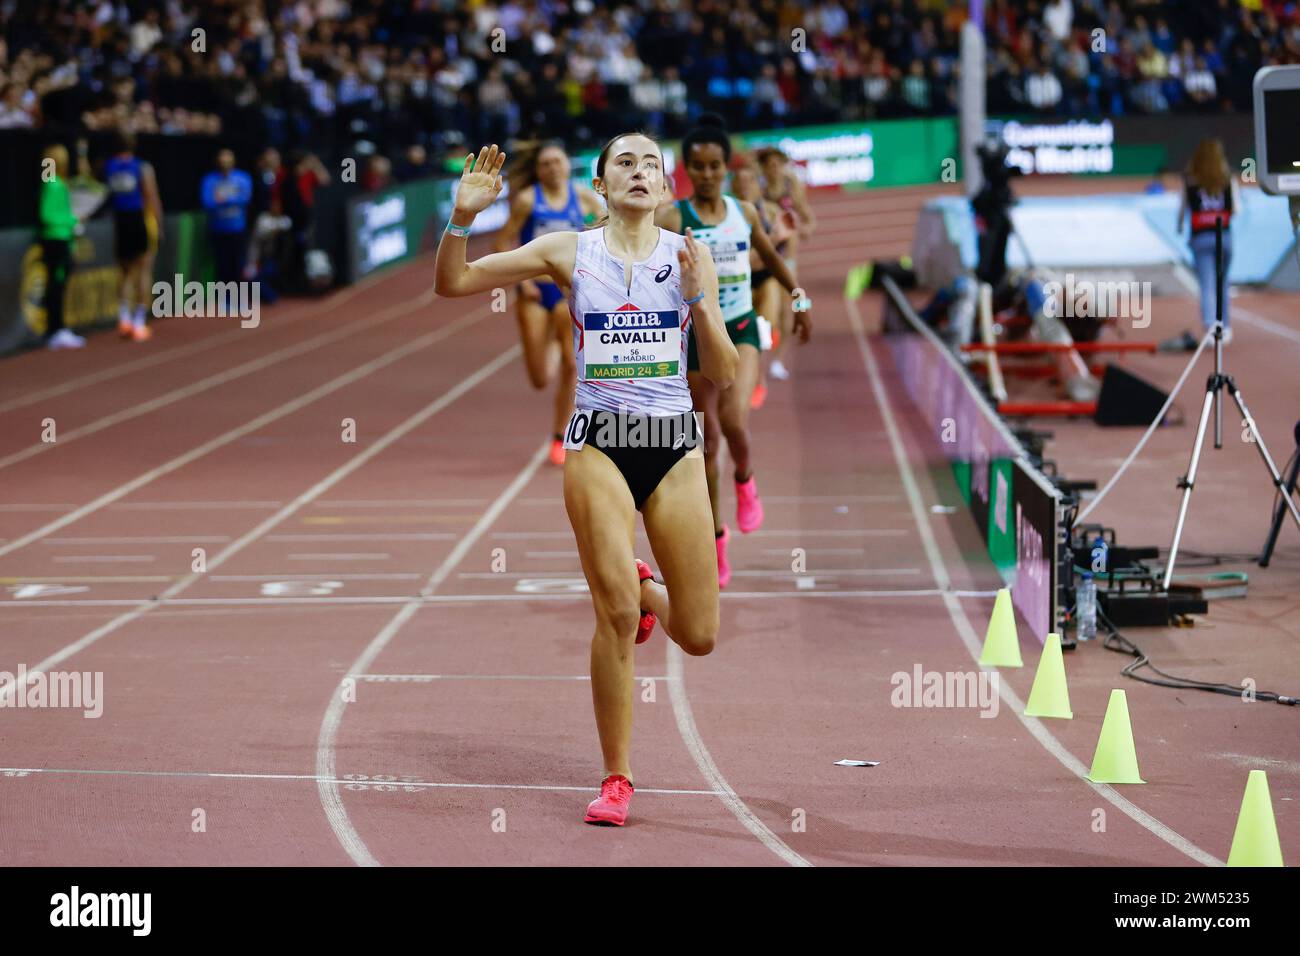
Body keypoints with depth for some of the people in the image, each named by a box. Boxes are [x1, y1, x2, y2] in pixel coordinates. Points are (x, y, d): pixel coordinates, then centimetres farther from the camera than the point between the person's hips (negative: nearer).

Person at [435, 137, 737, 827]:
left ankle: (638, 589, 39)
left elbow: (723, 376, 1)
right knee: (616, 614, -13)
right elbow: (452, 283, 1)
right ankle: (616, 778, 0)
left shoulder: (690, 256, 4)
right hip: (598, 444, -2)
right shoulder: (570, 253, 2)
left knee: (698, 636, 3)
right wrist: (463, 218, -15)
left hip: (674, 444, 2)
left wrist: (699, 299, -12)